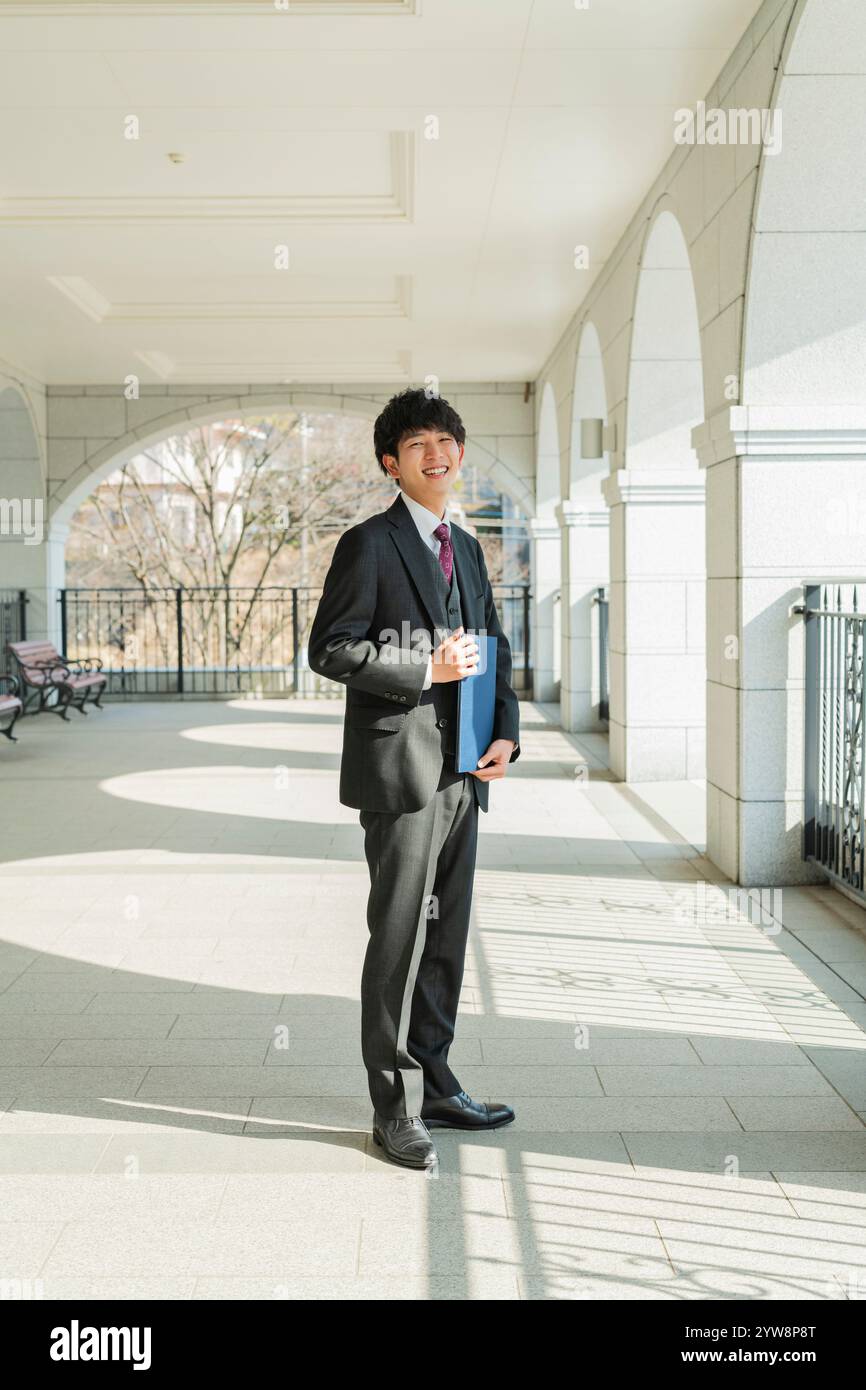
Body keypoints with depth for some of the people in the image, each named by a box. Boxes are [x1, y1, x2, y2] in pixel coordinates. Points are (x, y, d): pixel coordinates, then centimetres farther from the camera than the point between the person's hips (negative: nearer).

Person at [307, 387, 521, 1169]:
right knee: (400, 940, -1)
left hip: (462, 775, 7)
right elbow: (329, 649, -11)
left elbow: (494, 648, 19)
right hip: (402, 772, -7)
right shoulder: (369, 545, -5)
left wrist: (506, 731, 4)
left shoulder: (466, 548, 17)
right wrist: (425, 670, -16)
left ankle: (434, 1085, 27)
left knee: (448, 936, 14)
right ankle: (395, 1109, 11)